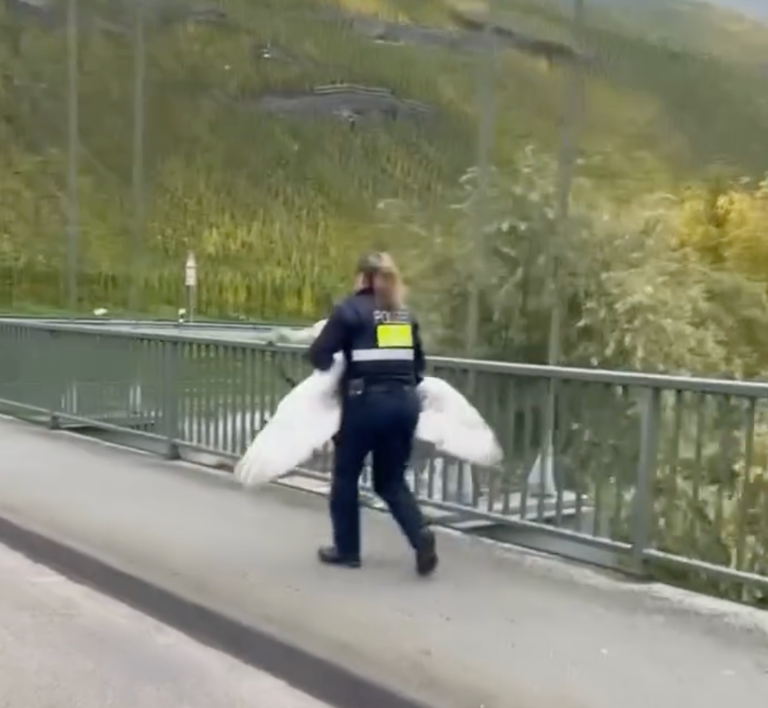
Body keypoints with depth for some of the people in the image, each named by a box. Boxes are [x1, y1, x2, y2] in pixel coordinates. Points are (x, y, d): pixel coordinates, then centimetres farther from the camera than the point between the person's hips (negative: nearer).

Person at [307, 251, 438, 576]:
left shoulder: (351, 309, -1)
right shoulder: (405, 313, 15)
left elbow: (319, 354, -4)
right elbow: (418, 362, 18)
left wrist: (337, 369, 14)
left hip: (367, 401, -5)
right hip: (405, 401, 5)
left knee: (346, 475, 14)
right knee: (391, 480, 15)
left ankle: (346, 550, 22)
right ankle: (420, 534, -7)